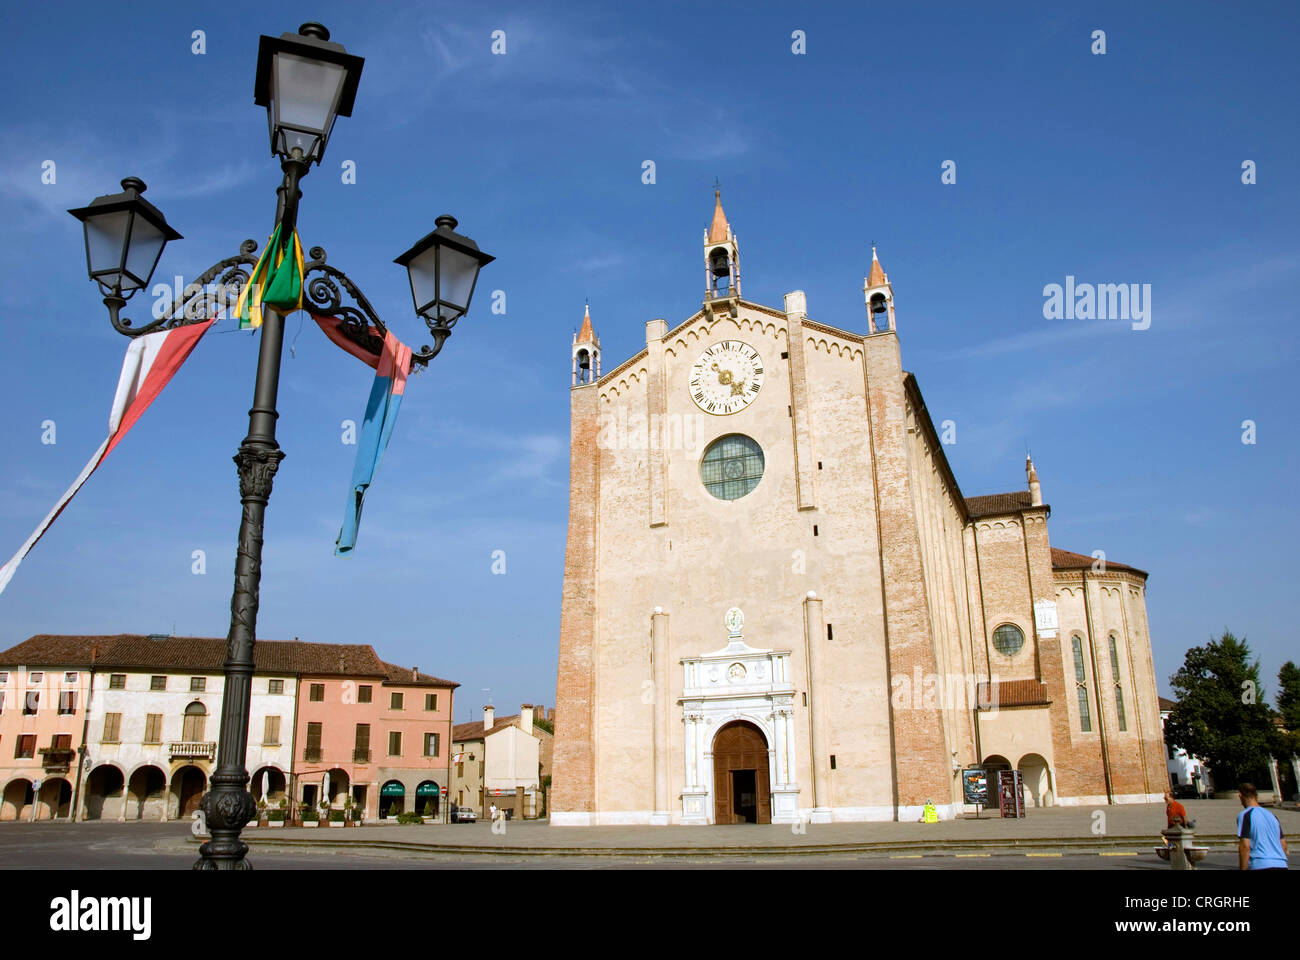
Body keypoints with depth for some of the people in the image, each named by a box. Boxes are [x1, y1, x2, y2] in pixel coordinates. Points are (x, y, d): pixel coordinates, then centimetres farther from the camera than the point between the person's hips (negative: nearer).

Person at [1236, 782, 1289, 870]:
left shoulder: (1245, 815, -3)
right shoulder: (1271, 815, 19)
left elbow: (1245, 846, -11)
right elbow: (1283, 845, 22)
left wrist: (1243, 869, -8)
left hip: (1260, 865, -7)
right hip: (1281, 865, 7)